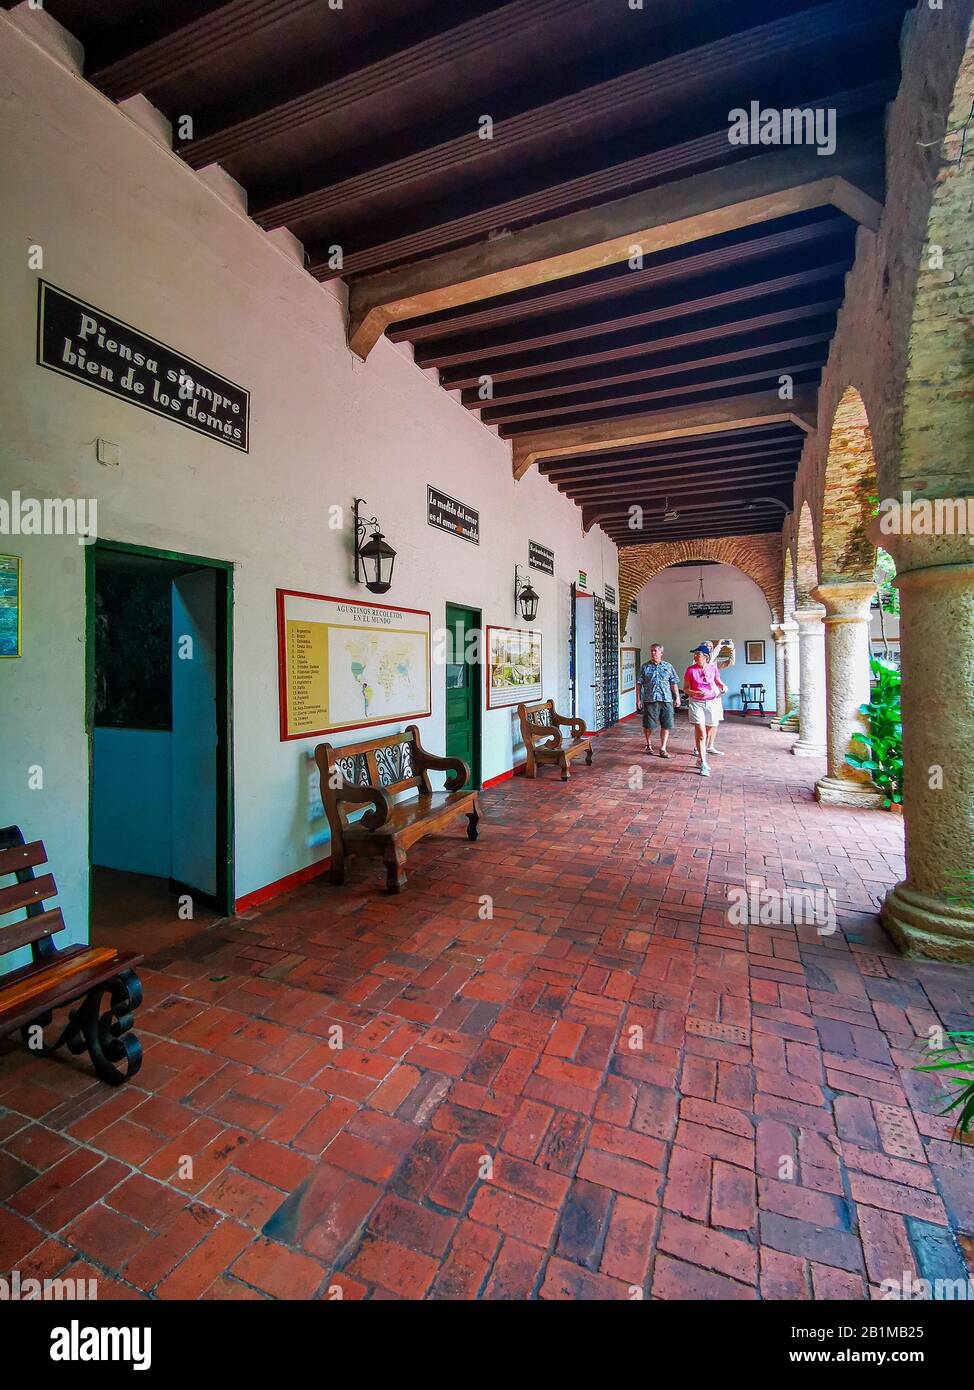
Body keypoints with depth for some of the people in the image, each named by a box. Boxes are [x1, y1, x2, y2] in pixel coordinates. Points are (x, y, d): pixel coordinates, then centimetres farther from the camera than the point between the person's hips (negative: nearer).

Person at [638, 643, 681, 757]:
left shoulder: (668, 666, 10)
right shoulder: (645, 667, 6)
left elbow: (674, 683, 10)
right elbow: (639, 684, 5)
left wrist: (677, 697, 4)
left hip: (666, 700, 1)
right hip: (650, 700, -1)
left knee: (666, 725, 0)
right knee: (648, 725, 4)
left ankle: (663, 749, 8)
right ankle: (649, 744, 28)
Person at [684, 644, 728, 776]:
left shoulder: (713, 668, 0)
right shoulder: (690, 670, -6)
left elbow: (718, 681, 16)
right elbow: (685, 689, -2)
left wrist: (723, 687, -5)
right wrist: (694, 693, -21)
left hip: (711, 702, 3)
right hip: (696, 703, -3)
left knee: (704, 734, 13)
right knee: (700, 734, -10)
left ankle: (701, 758, 31)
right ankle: (703, 764, -6)